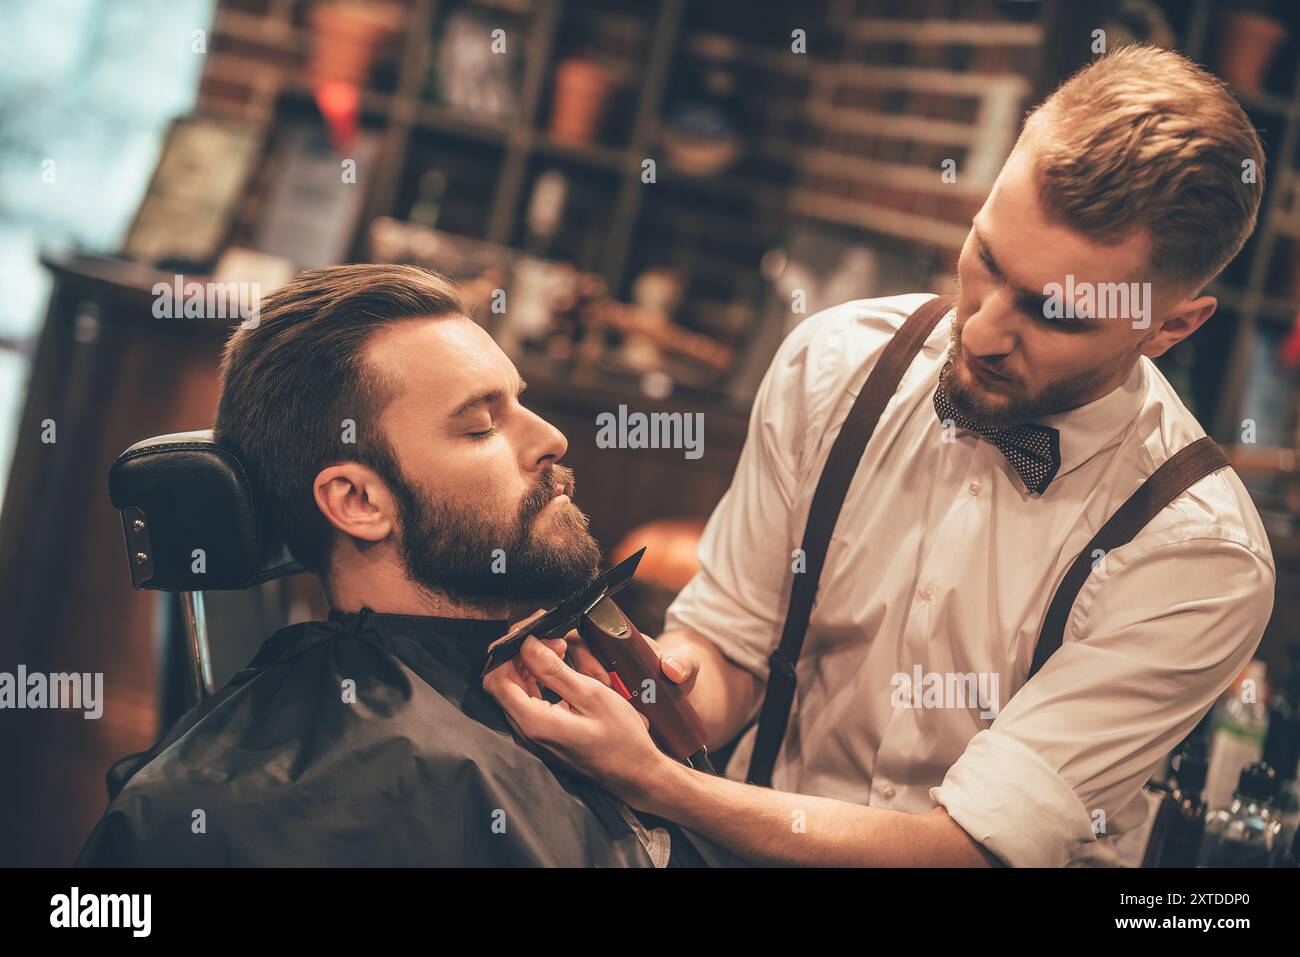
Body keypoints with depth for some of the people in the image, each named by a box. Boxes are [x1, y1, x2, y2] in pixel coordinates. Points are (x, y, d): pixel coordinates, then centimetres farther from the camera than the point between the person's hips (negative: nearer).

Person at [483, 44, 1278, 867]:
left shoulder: (1203, 555, -18)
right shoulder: (833, 360, -5)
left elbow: (970, 841, -21)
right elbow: (727, 644, 2)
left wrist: (648, 782, -28)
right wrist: (671, 681, -21)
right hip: (761, 830, 3)